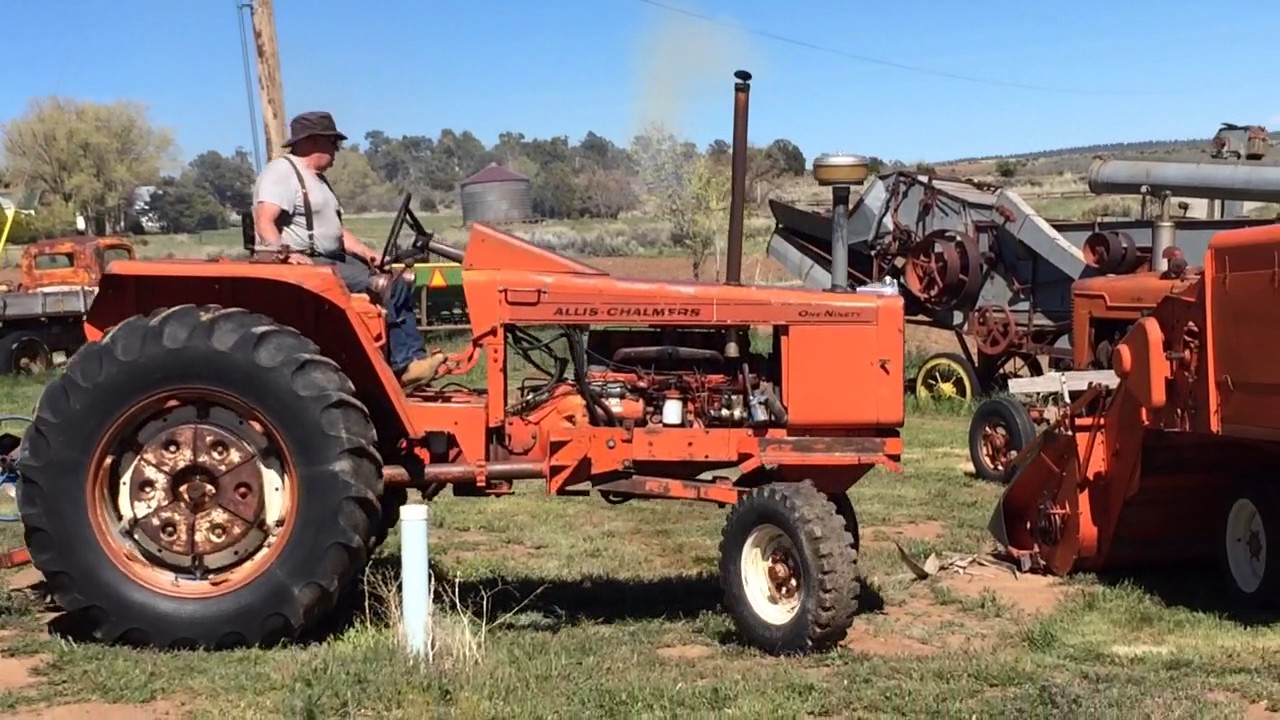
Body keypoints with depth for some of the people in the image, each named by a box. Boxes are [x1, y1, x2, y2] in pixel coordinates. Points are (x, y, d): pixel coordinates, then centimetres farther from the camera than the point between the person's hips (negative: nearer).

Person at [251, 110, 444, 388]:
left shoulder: (317, 180, 23)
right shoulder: (281, 172, -9)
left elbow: (335, 229, 24)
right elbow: (264, 222, -21)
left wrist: (365, 252, 9)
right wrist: (286, 254, -36)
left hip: (332, 259, 11)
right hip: (304, 264, -11)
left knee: (397, 284, 0)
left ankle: (413, 357, -6)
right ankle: (403, 363, -18)